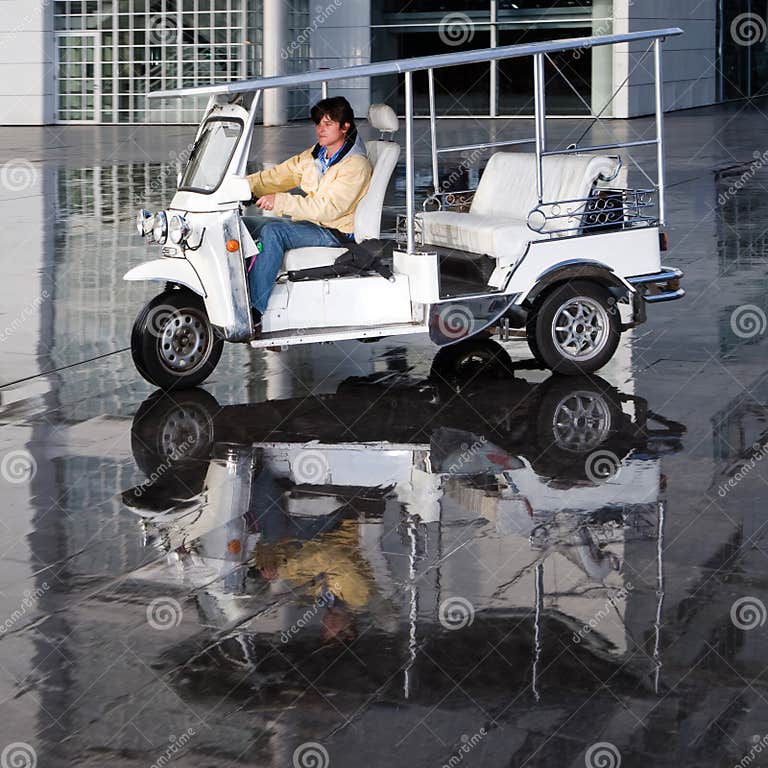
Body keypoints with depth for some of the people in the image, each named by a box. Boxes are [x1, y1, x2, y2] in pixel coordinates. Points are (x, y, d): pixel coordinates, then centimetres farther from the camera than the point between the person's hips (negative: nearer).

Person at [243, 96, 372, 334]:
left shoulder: (355, 165, -14)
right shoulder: (314, 155, 12)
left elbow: (328, 208, -25)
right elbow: (279, 175, 7)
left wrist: (280, 202, -31)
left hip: (335, 233, -9)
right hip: (307, 224, 9)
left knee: (272, 231, -32)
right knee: (242, 224, -4)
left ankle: (254, 314, -35)